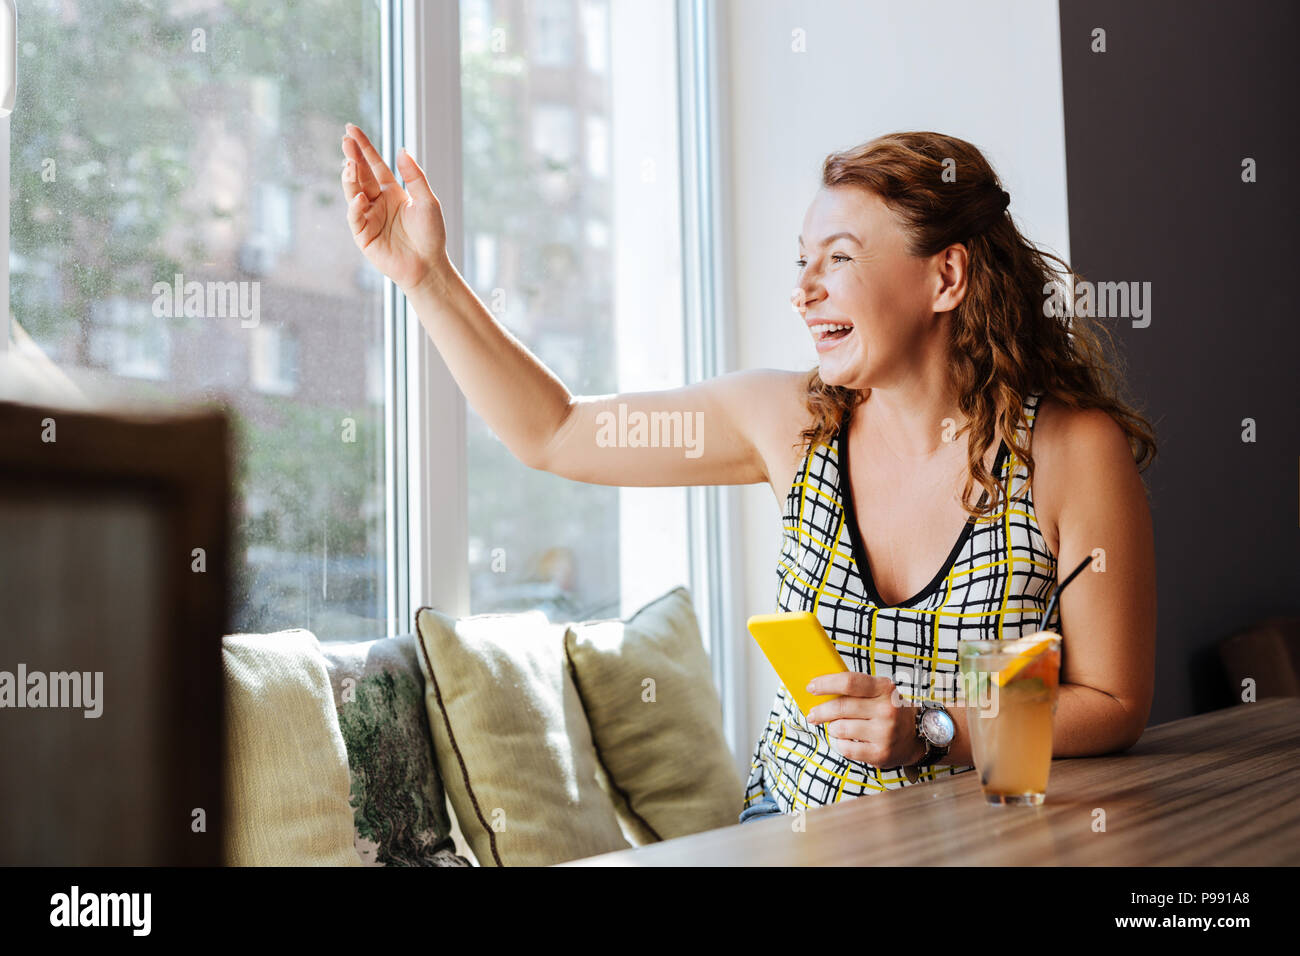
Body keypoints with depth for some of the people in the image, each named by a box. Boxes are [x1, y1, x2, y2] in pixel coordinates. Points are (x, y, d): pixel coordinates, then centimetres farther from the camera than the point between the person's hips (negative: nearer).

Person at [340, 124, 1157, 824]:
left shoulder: (1073, 449, -12)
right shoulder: (791, 420, -2)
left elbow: (1115, 706, -6)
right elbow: (551, 432, 6)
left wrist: (927, 731, -20)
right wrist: (428, 276, 2)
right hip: (791, 816, 3)